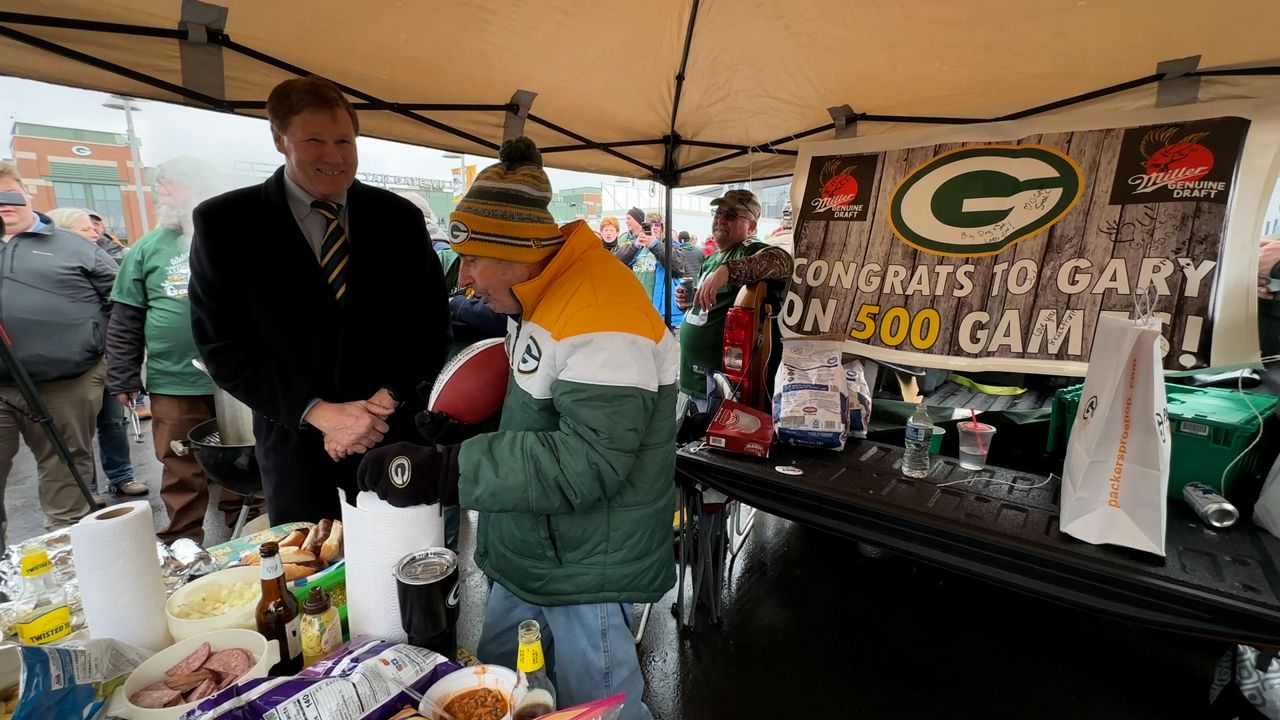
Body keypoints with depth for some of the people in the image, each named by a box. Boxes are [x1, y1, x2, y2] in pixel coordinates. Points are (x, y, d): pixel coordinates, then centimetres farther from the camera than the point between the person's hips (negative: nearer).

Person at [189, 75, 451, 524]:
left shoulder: (399, 218, -1)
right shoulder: (224, 223, -4)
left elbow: (430, 323, 1)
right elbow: (223, 347, -5)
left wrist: (388, 398, -12)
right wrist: (320, 412, -16)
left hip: (394, 437, 2)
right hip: (295, 445, -1)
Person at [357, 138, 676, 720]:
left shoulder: (601, 322, -27)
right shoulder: (544, 296, 5)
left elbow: (587, 464, -31)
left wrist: (444, 472, -31)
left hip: (586, 572, -9)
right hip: (532, 556, 10)